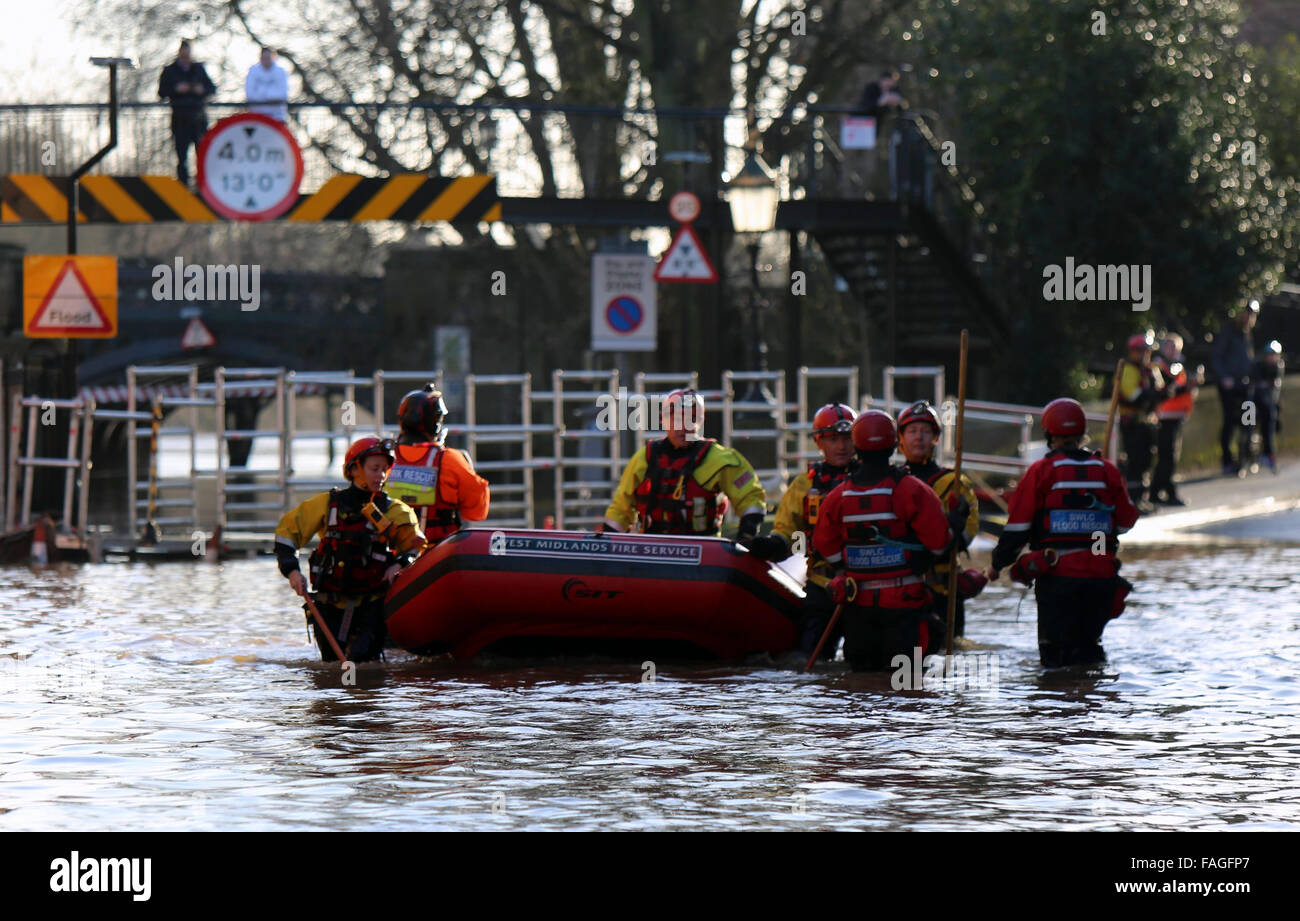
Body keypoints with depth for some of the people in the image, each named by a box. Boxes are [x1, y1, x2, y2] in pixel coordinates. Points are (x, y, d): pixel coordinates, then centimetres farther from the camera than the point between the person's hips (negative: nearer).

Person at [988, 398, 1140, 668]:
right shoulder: (1107, 471, 5)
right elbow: (1127, 521, 13)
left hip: (1057, 576, -3)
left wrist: (998, 564, 13)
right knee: (1088, 644, 15)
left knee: (1055, 655, 2)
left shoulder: (1040, 472, -4)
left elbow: (1017, 527, -2)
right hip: (1101, 575, 3)